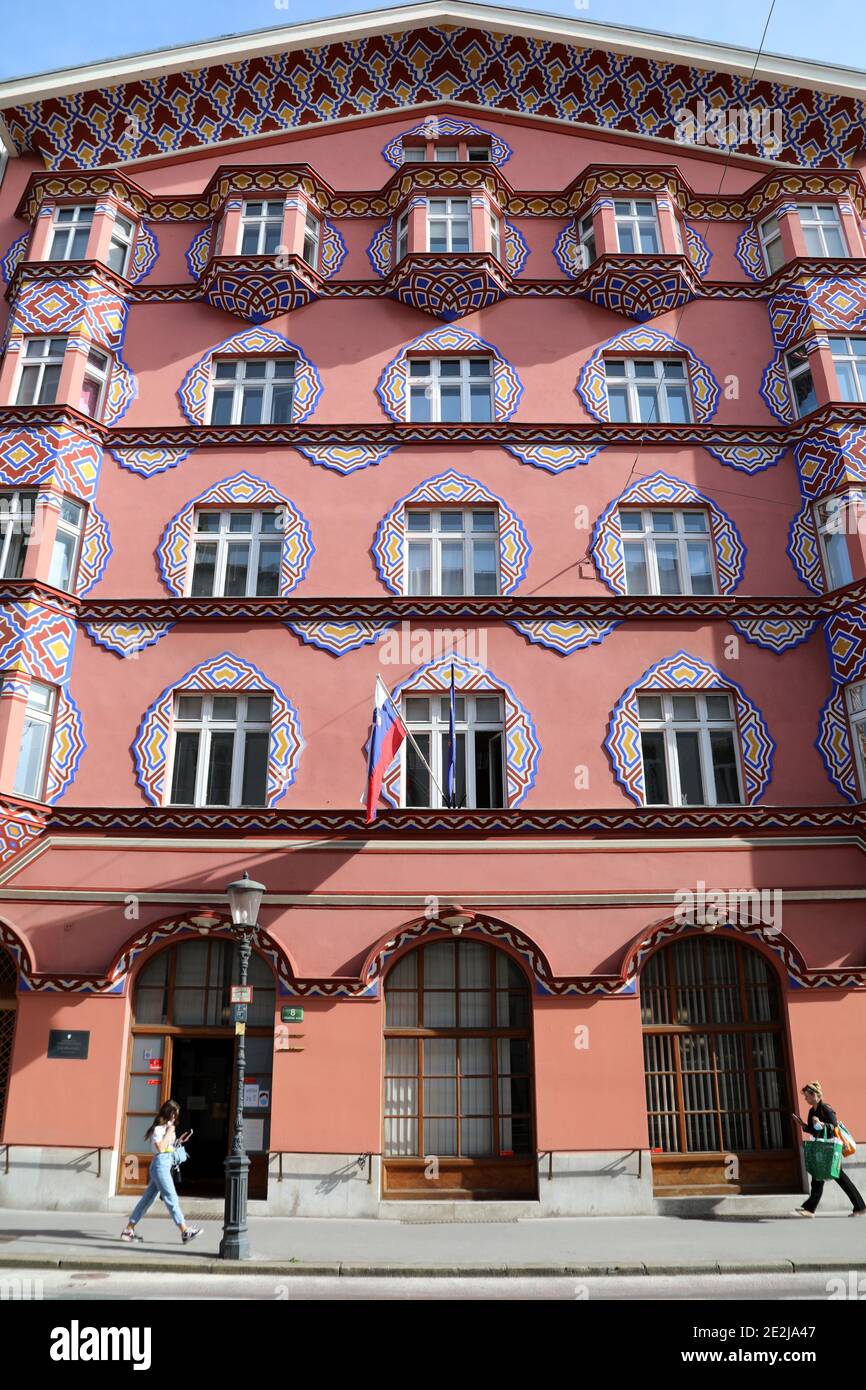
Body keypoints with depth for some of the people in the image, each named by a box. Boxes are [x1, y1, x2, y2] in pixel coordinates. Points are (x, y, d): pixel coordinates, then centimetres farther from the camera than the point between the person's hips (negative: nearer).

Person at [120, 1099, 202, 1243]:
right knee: (171, 1198, -9)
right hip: (160, 1163, -10)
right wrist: (169, 1132, -14)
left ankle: (129, 1230, 18)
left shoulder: (167, 1127, 17)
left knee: (148, 1198, 12)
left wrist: (180, 1140, 10)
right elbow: (160, 1147, -19)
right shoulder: (158, 1128, -10)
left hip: (165, 1165, 10)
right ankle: (185, 1232, -9)